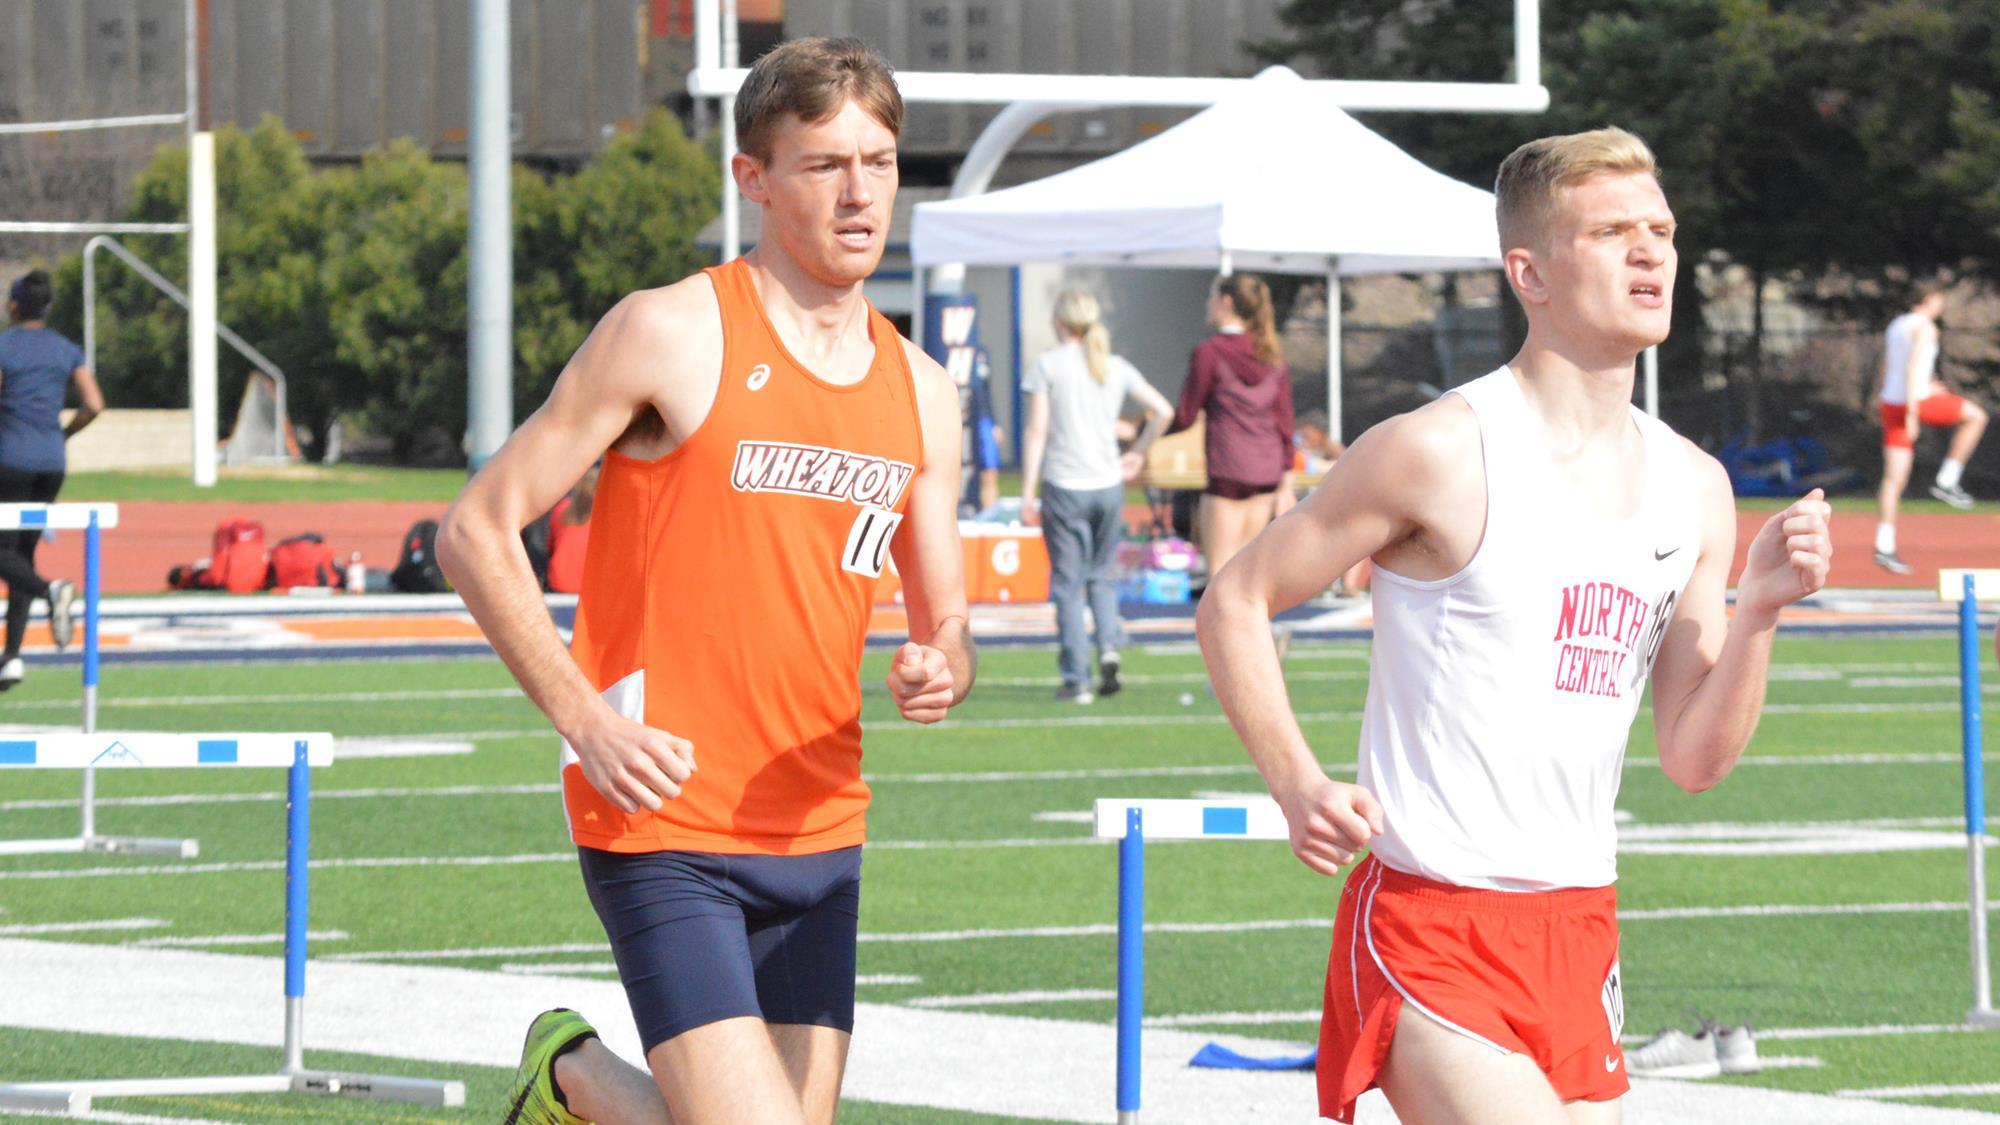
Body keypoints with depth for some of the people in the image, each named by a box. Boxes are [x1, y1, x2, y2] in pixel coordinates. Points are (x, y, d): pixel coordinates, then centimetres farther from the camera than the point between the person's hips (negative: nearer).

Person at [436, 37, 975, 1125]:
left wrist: (937, 673, -6)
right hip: (664, 826, -6)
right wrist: (585, 717, -15)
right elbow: (476, 530, -6)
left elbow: (945, 624, 19)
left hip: (818, 833, 6)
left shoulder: (919, 392, 11)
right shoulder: (671, 334, -7)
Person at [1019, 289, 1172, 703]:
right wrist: (1137, 453, 15)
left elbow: (1036, 431, -6)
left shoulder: (1048, 365, -3)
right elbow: (1162, 410, 3)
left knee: (1068, 583, 2)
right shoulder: (1116, 368, 7)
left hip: (1064, 486, -3)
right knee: (1102, 577, 16)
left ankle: (1077, 679, 0)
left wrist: (1027, 494, -5)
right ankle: (1109, 646, -7)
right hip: (1108, 484, 4)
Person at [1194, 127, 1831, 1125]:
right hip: (1427, 935, -7)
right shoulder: (1441, 454, -10)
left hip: (1579, 930, 7)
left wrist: (1757, 612, -8)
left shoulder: (1693, 487, 9)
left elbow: (1694, 760, 8)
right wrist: (1299, 787, -17)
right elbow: (1234, 603, -4)